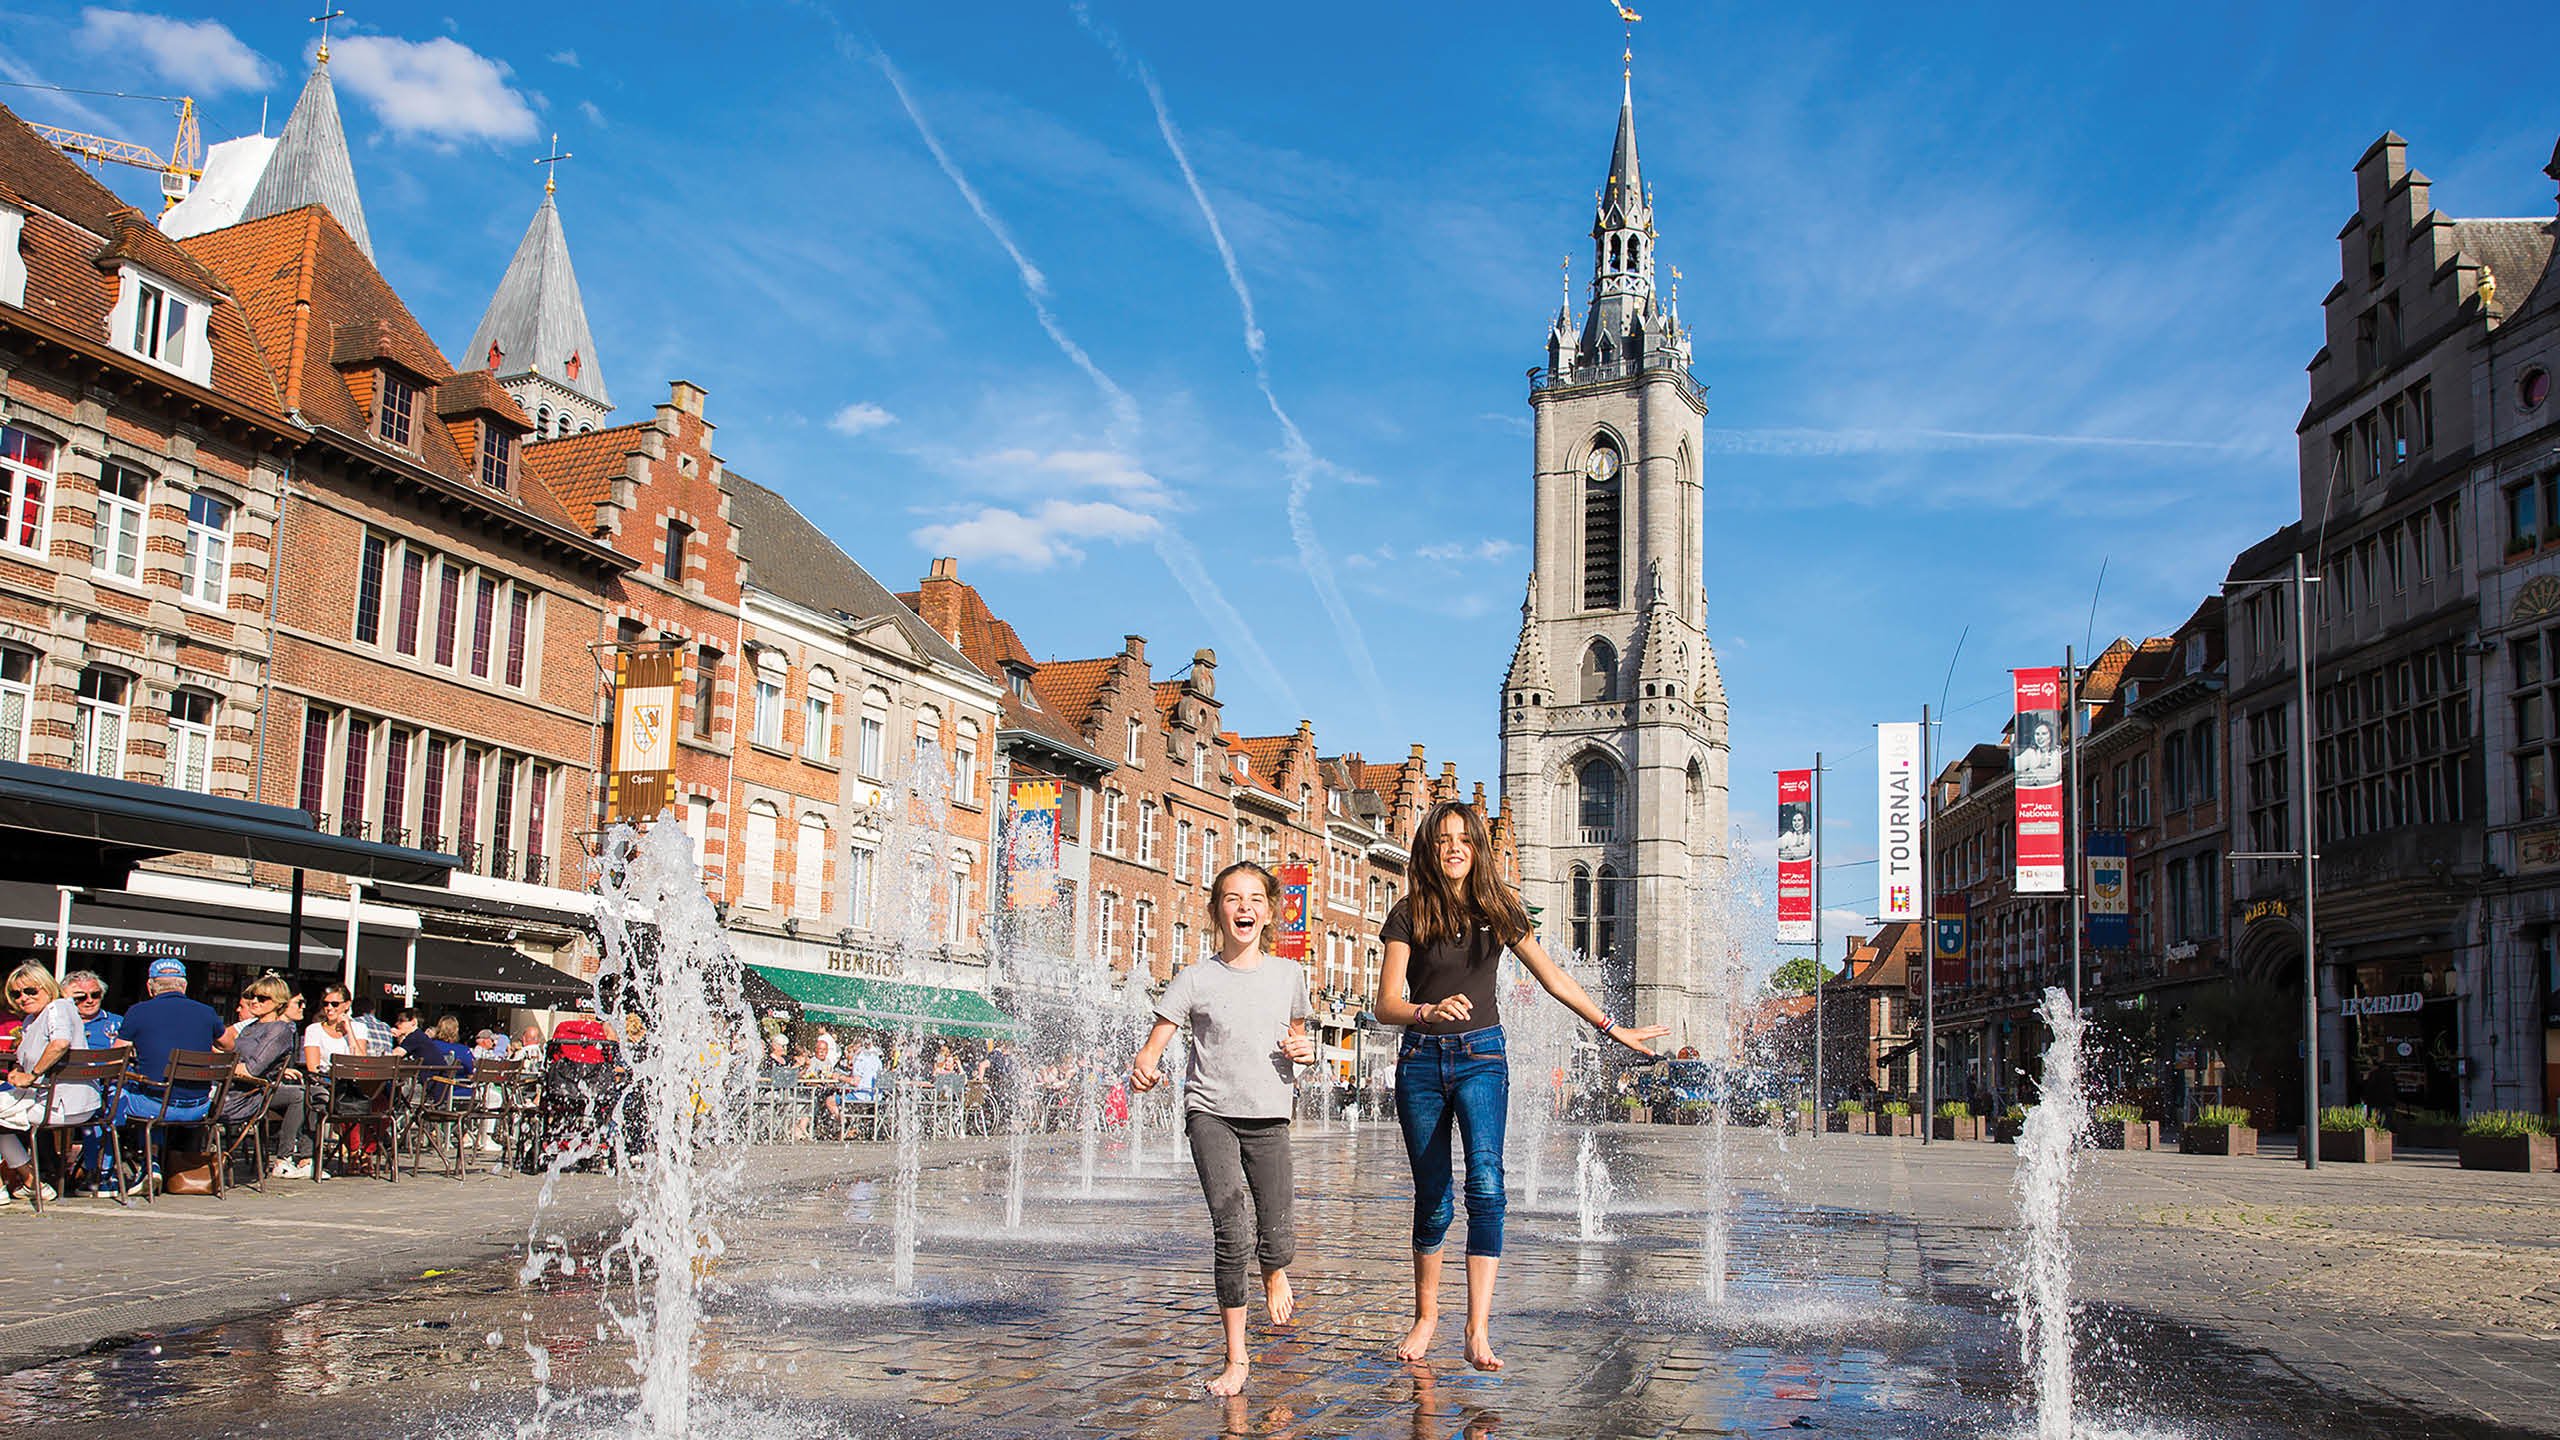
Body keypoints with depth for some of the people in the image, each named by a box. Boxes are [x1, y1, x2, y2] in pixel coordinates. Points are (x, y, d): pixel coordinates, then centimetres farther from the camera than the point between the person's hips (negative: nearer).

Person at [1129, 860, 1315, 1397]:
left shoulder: (1289, 974, 7)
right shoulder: (1196, 979, 0)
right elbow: (1154, 1045, -2)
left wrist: (1303, 1050, 0)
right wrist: (1143, 1066, -24)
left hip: (1268, 1114, 2)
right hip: (1211, 1111, -2)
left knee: (1278, 1243, -3)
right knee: (1232, 1234, -16)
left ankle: (1274, 1274, 38)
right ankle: (1236, 1356, 0)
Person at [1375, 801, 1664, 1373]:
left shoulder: (1498, 909, 6)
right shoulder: (1409, 914, -1)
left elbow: (1553, 978, 15)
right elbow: (1386, 1004, -6)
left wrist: (1613, 1028, 17)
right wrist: (1431, 1011, -26)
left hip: (1481, 1056, 0)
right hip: (1422, 1060, 0)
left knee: (1485, 1183, -19)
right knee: (1432, 1200, 4)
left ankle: (1478, 1331, -22)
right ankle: (1425, 1315, 24)